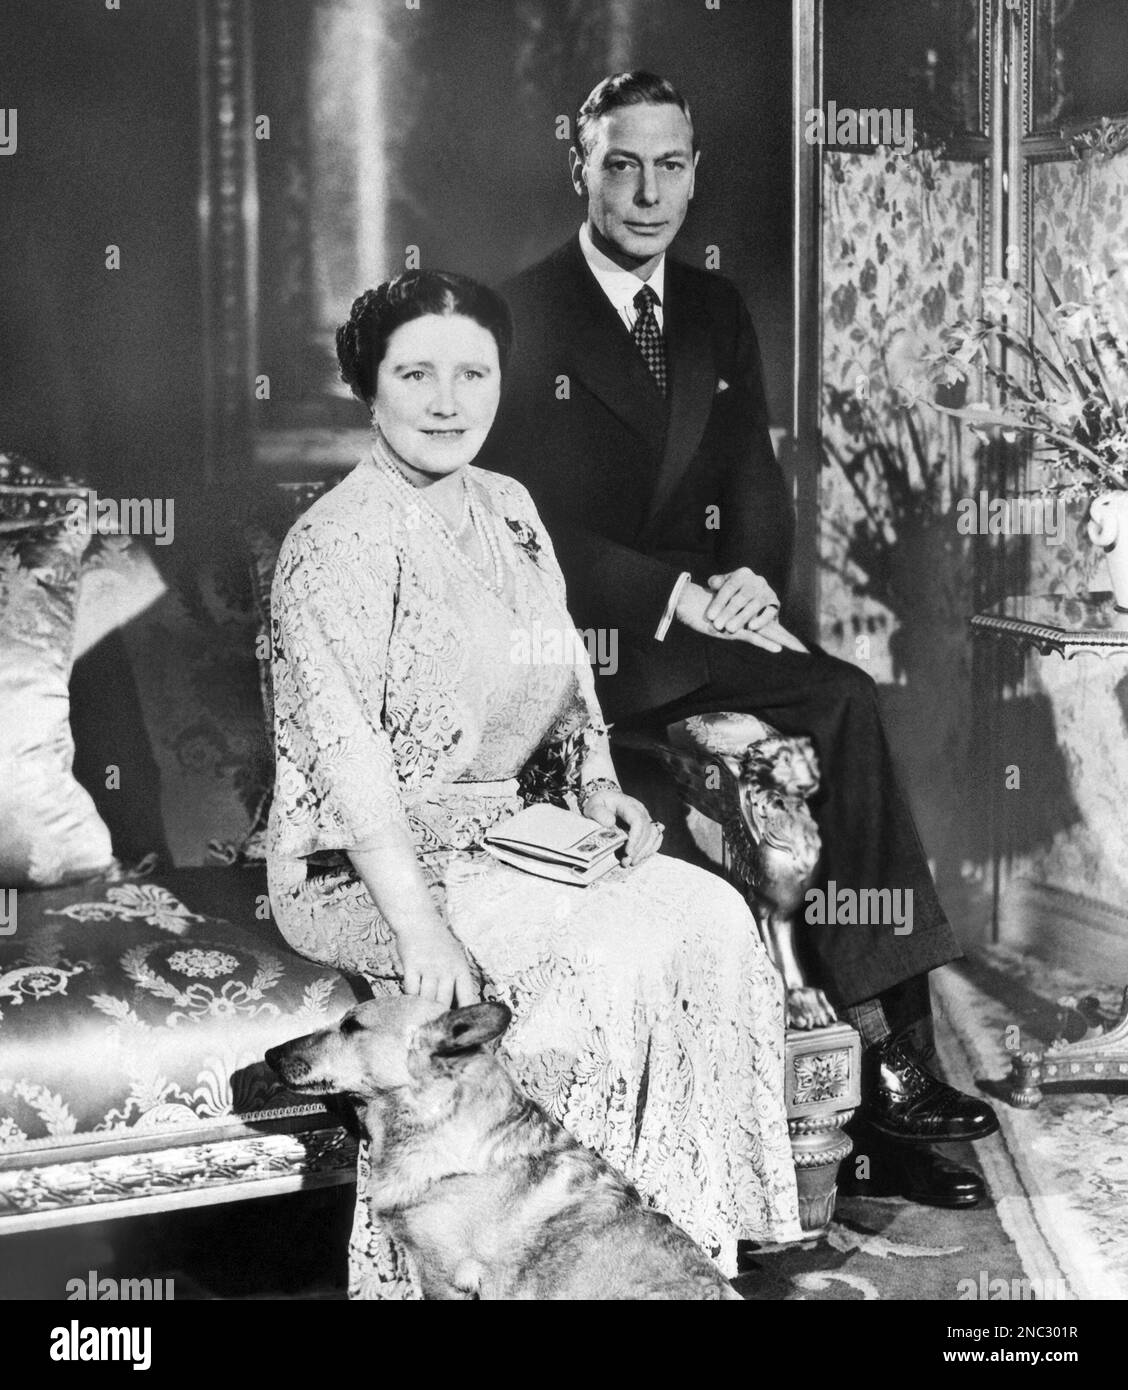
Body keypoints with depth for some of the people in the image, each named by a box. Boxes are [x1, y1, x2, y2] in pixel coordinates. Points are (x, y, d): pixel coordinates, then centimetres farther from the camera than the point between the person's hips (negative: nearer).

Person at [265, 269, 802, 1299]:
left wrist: (597, 781, 2)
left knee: (712, 914, -13)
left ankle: (688, 1235, -4)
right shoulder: (339, 540, -15)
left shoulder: (507, 508, 10)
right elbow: (347, 755, -22)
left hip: (496, 837, 7)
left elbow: (566, 673, 20)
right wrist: (422, 931, -27)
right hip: (357, 869, -7)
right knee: (609, 948, -25)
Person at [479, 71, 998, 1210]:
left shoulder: (717, 315, 15)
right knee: (839, 703, -26)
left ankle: (887, 1072, -23)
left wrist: (748, 579, -10)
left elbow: (756, 485, 13)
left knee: (840, 712, -24)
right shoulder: (522, 315, -4)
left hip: (699, 614, 6)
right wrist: (676, 594, -19)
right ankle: (888, 1059, -20)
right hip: (580, 638, -6)